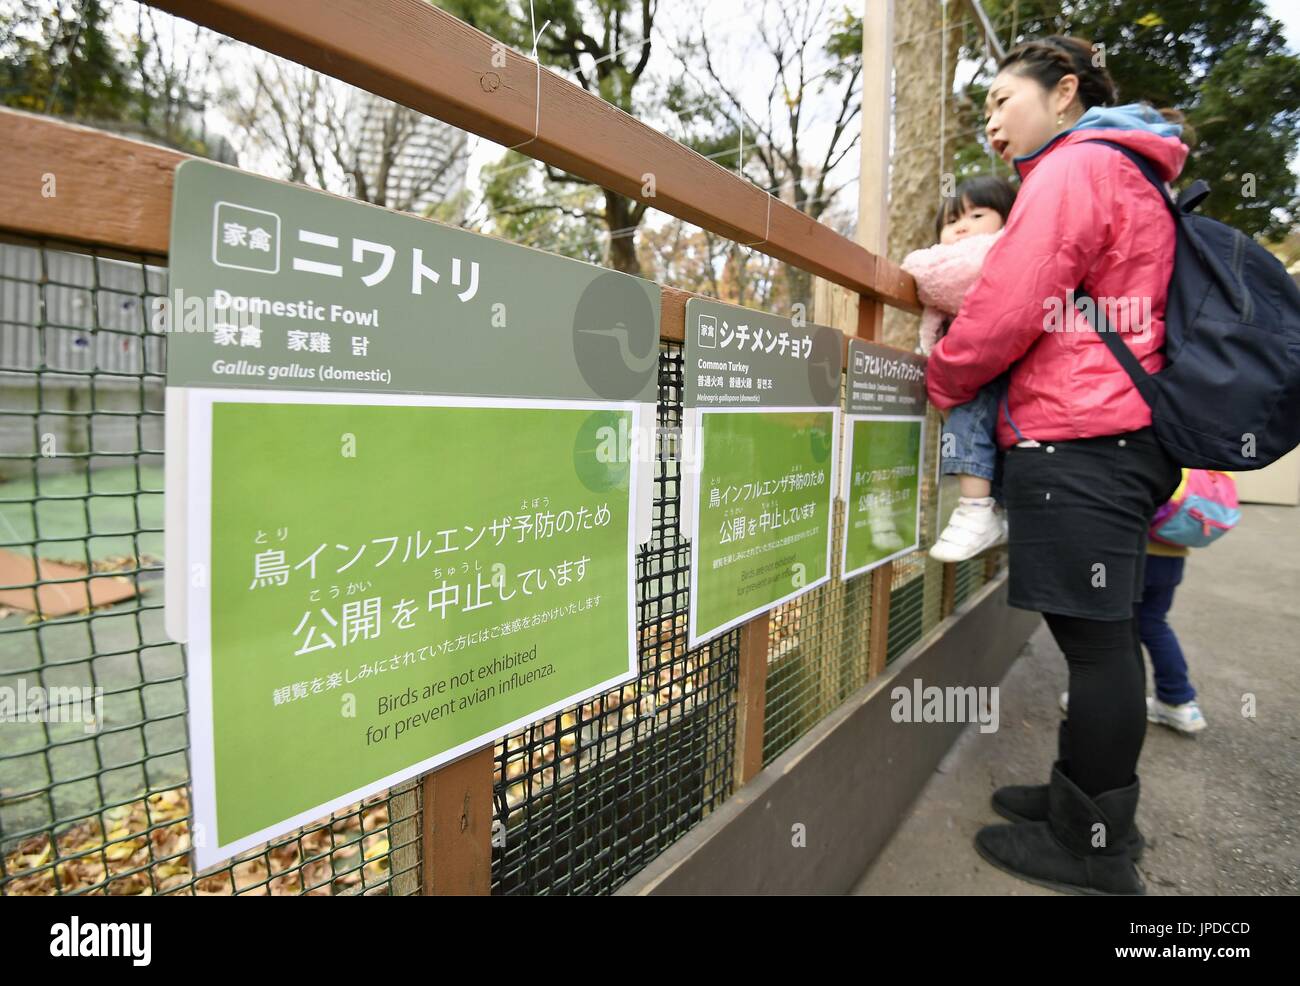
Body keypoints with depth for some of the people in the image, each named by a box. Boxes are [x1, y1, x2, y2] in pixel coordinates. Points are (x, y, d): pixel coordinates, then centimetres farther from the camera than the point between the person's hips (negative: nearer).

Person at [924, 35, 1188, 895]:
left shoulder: (1073, 169, -5)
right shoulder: (1130, 175, 26)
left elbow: (1006, 309, -13)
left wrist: (940, 382, 4)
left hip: (1075, 438, -10)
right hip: (1123, 433, 10)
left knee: (1095, 639, -5)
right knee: (1103, 632, 13)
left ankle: (1092, 849, 7)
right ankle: (1090, 802, 25)